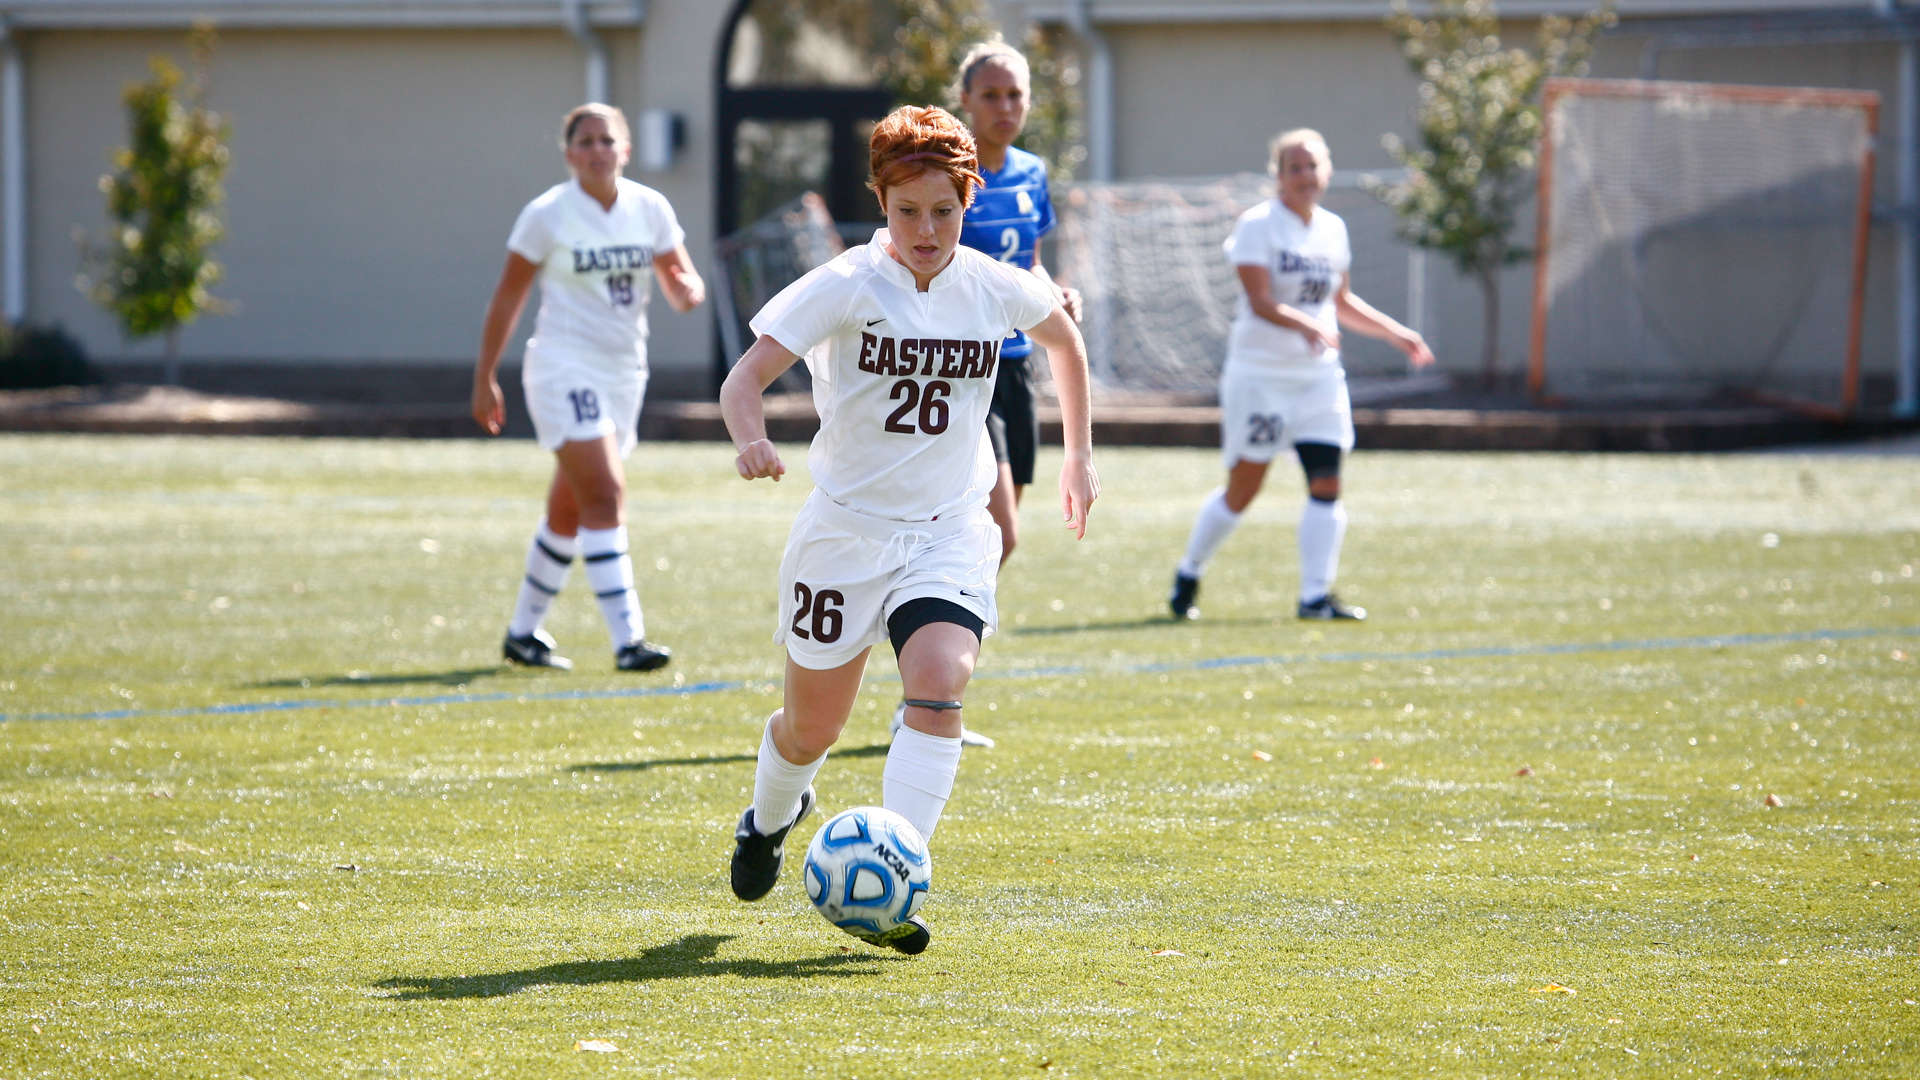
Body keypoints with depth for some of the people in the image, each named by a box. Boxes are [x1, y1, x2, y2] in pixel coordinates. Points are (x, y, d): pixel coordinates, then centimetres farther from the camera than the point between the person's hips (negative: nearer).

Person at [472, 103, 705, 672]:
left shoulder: (650, 208, 4)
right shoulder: (547, 215, -7)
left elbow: (681, 278, 6)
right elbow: (507, 298, -2)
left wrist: (688, 291, -19)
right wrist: (484, 379, -2)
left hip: (624, 371, 5)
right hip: (565, 370, -5)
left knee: (569, 512, 14)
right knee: (605, 495, -18)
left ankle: (523, 631, 28)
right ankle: (627, 640, -22)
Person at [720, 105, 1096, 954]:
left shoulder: (998, 289, -2)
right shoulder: (847, 286, -13)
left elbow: (1063, 338, 22)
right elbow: (744, 379, -21)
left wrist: (1079, 455, 23)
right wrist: (751, 438, -42)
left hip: (949, 533, 1)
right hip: (847, 527, -1)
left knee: (939, 685, -25)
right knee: (813, 729, 11)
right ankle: (771, 817, 46)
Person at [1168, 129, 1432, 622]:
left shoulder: (1333, 229, 11)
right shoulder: (1257, 226, -10)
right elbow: (1261, 302, -21)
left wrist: (1396, 333, 19)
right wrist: (1305, 326, -38)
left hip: (1319, 376, 6)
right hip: (1260, 373, -6)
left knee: (1326, 484, -6)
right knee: (1243, 489, -1)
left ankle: (1316, 595, -3)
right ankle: (1188, 575, 18)